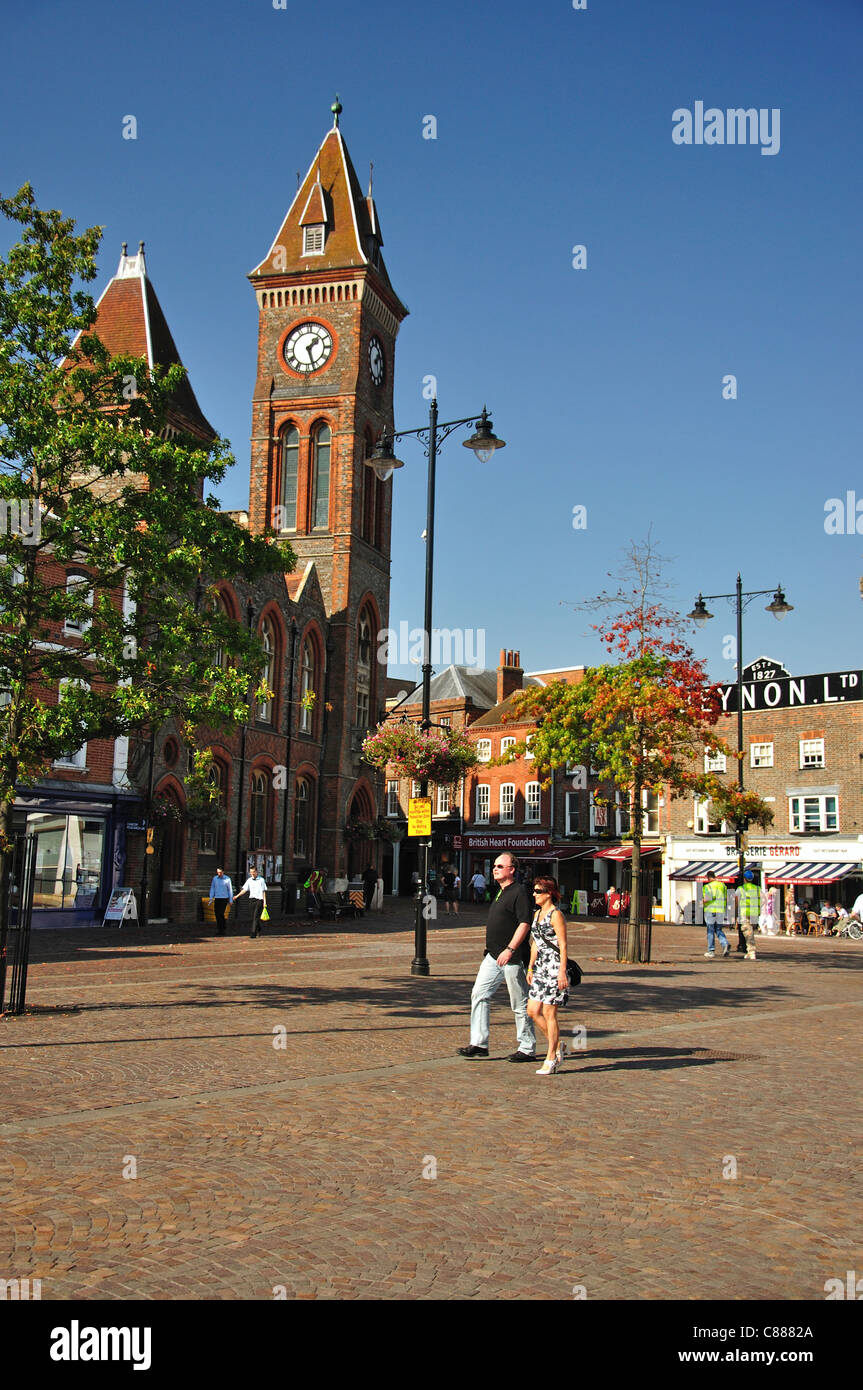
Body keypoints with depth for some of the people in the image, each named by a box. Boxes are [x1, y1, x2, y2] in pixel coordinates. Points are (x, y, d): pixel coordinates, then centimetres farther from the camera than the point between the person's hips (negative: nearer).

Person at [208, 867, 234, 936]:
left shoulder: (227, 879, -4)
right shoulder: (215, 878, 5)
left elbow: (230, 890, 1)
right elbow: (212, 888, 10)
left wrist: (231, 900, 1)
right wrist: (211, 898, 4)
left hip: (224, 899, -4)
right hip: (217, 899, 4)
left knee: (221, 914, -13)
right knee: (217, 914, 4)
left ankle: (222, 931, -10)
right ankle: (219, 930, 15)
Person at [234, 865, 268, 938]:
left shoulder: (261, 880, 0)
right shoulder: (249, 880, 11)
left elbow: (264, 891, -1)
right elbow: (244, 889, 7)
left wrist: (264, 902, -5)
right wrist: (237, 895, -5)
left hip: (259, 900, -5)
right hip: (251, 899, 5)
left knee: (256, 917, -12)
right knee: (253, 917, 10)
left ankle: (253, 933, -16)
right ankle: (258, 930, 30)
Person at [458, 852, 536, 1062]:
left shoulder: (518, 893, -13)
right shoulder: (500, 893, 17)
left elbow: (524, 924, -21)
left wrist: (510, 949, -26)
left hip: (512, 958, -9)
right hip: (493, 956, 9)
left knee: (520, 1004, 0)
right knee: (479, 994, 2)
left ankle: (528, 1049, 9)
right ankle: (479, 1043, 5)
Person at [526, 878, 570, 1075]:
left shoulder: (556, 915, -10)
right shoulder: (537, 914, 15)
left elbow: (563, 945, -13)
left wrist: (562, 971, -18)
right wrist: (530, 967, 16)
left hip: (554, 967, -8)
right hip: (540, 967, 8)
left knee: (549, 1013, -4)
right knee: (533, 1010, 5)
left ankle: (551, 1059, 5)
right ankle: (557, 1044, 21)